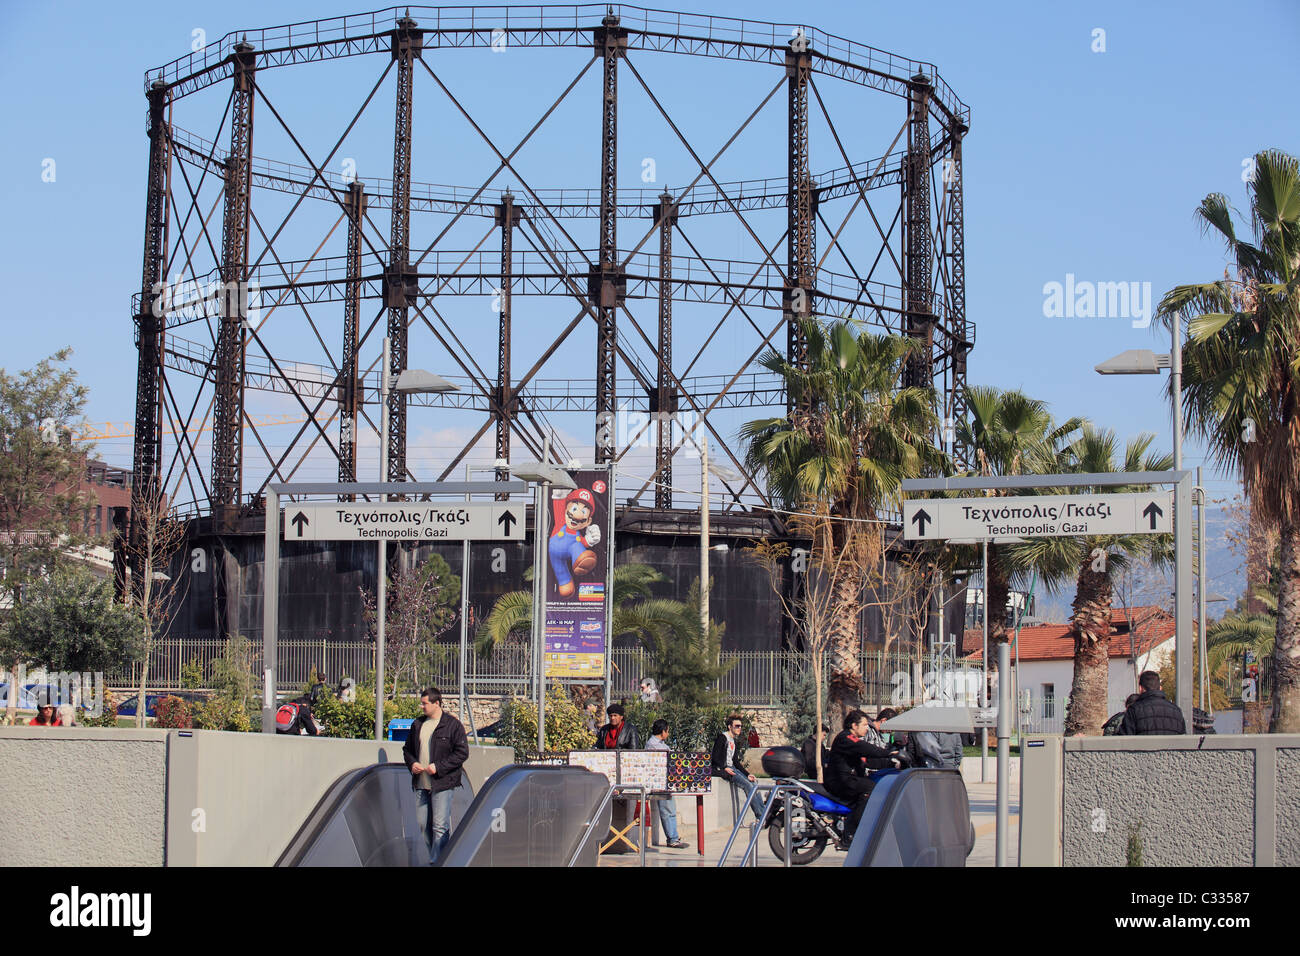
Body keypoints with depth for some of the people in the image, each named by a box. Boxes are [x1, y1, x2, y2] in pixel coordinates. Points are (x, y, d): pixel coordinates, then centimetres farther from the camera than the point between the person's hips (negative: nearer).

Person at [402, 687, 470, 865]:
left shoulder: (453, 725, -4)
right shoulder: (418, 724, 14)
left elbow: (462, 753, -7)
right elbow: (407, 748, 25)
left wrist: (439, 767, -14)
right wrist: (411, 763, 3)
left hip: (442, 784, -6)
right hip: (421, 784, 6)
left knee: (440, 826, -10)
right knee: (423, 825, 9)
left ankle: (437, 862, -10)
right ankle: (430, 858, 20)